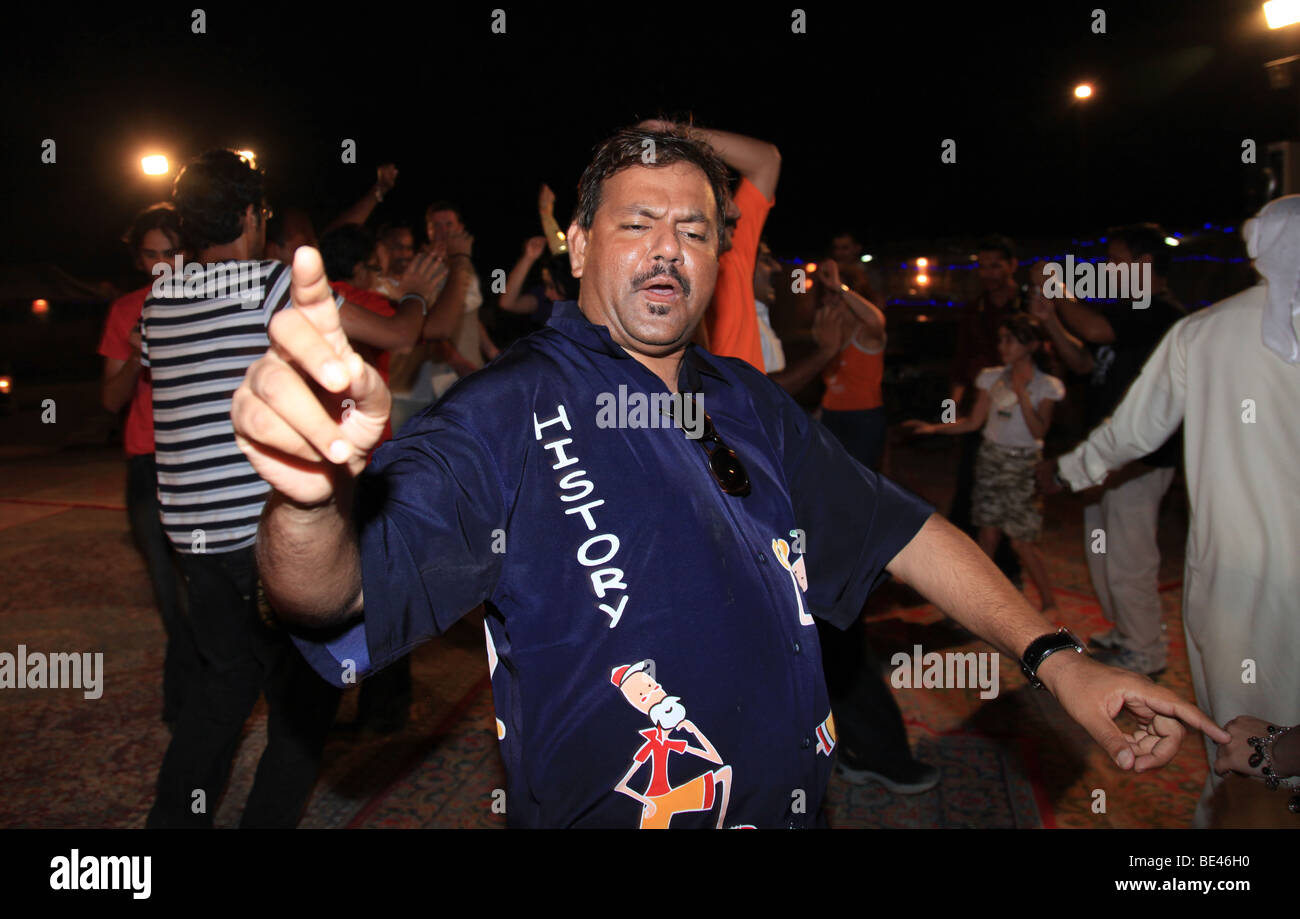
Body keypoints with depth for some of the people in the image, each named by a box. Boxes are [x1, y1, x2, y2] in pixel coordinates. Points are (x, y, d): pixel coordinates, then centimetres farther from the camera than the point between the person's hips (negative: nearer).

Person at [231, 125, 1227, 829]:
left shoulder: (752, 404, 4)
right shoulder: (511, 412, -17)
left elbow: (899, 530, 8)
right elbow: (340, 594, -31)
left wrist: (1058, 659, 1)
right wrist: (313, 492, -53)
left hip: (795, 805, 6)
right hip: (606, 810, -5)